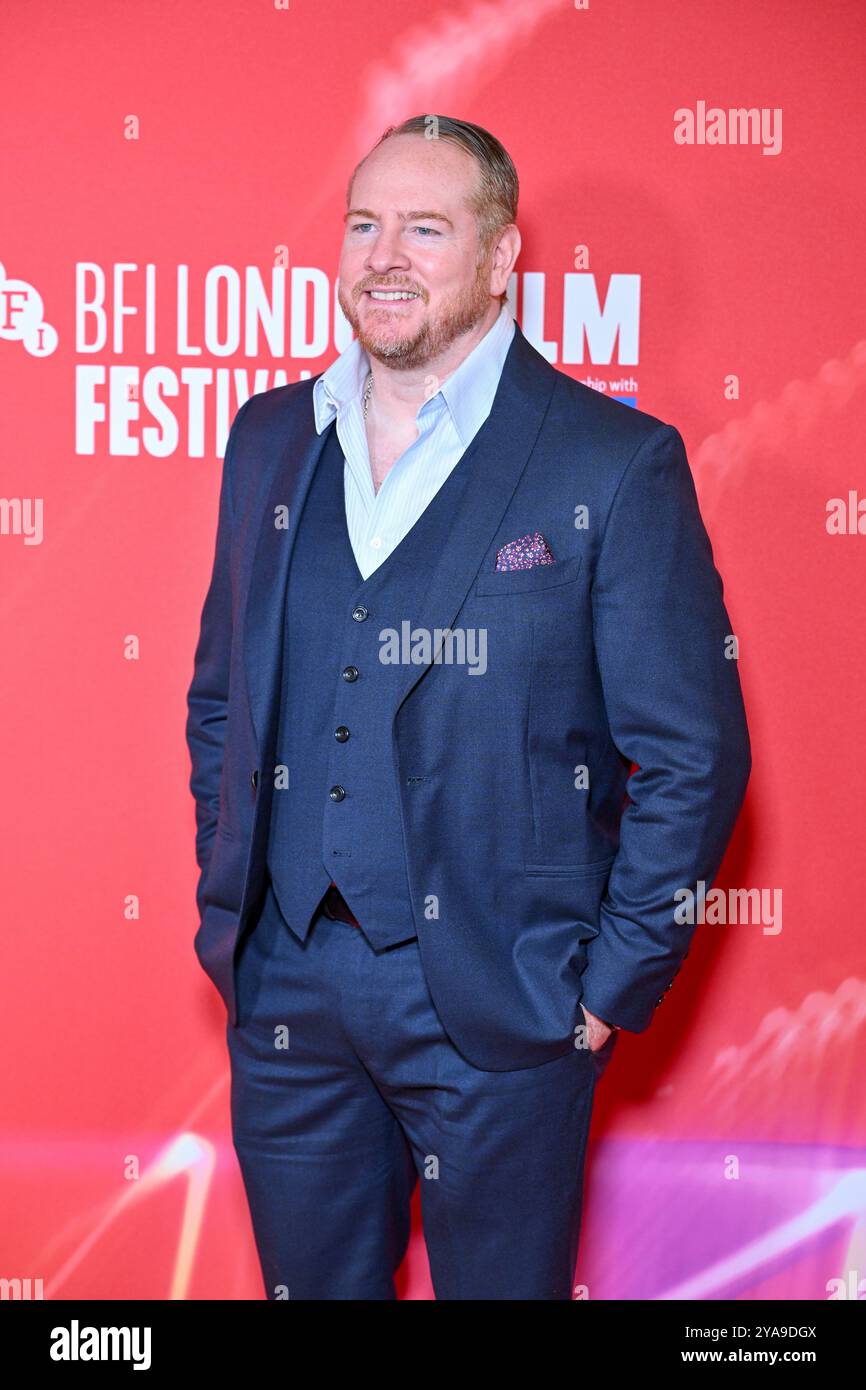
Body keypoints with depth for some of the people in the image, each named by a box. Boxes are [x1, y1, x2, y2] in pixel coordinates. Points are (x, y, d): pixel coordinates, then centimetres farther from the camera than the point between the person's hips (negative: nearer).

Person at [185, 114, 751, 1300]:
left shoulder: (614, 464, -8)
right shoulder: (272, 438, 7)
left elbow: (693, 757, -7)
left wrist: (609, 988, -8)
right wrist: (223, 907, 9)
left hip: (497, 1004, -4)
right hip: (286, 983, 4)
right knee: (309, 1282, 17)